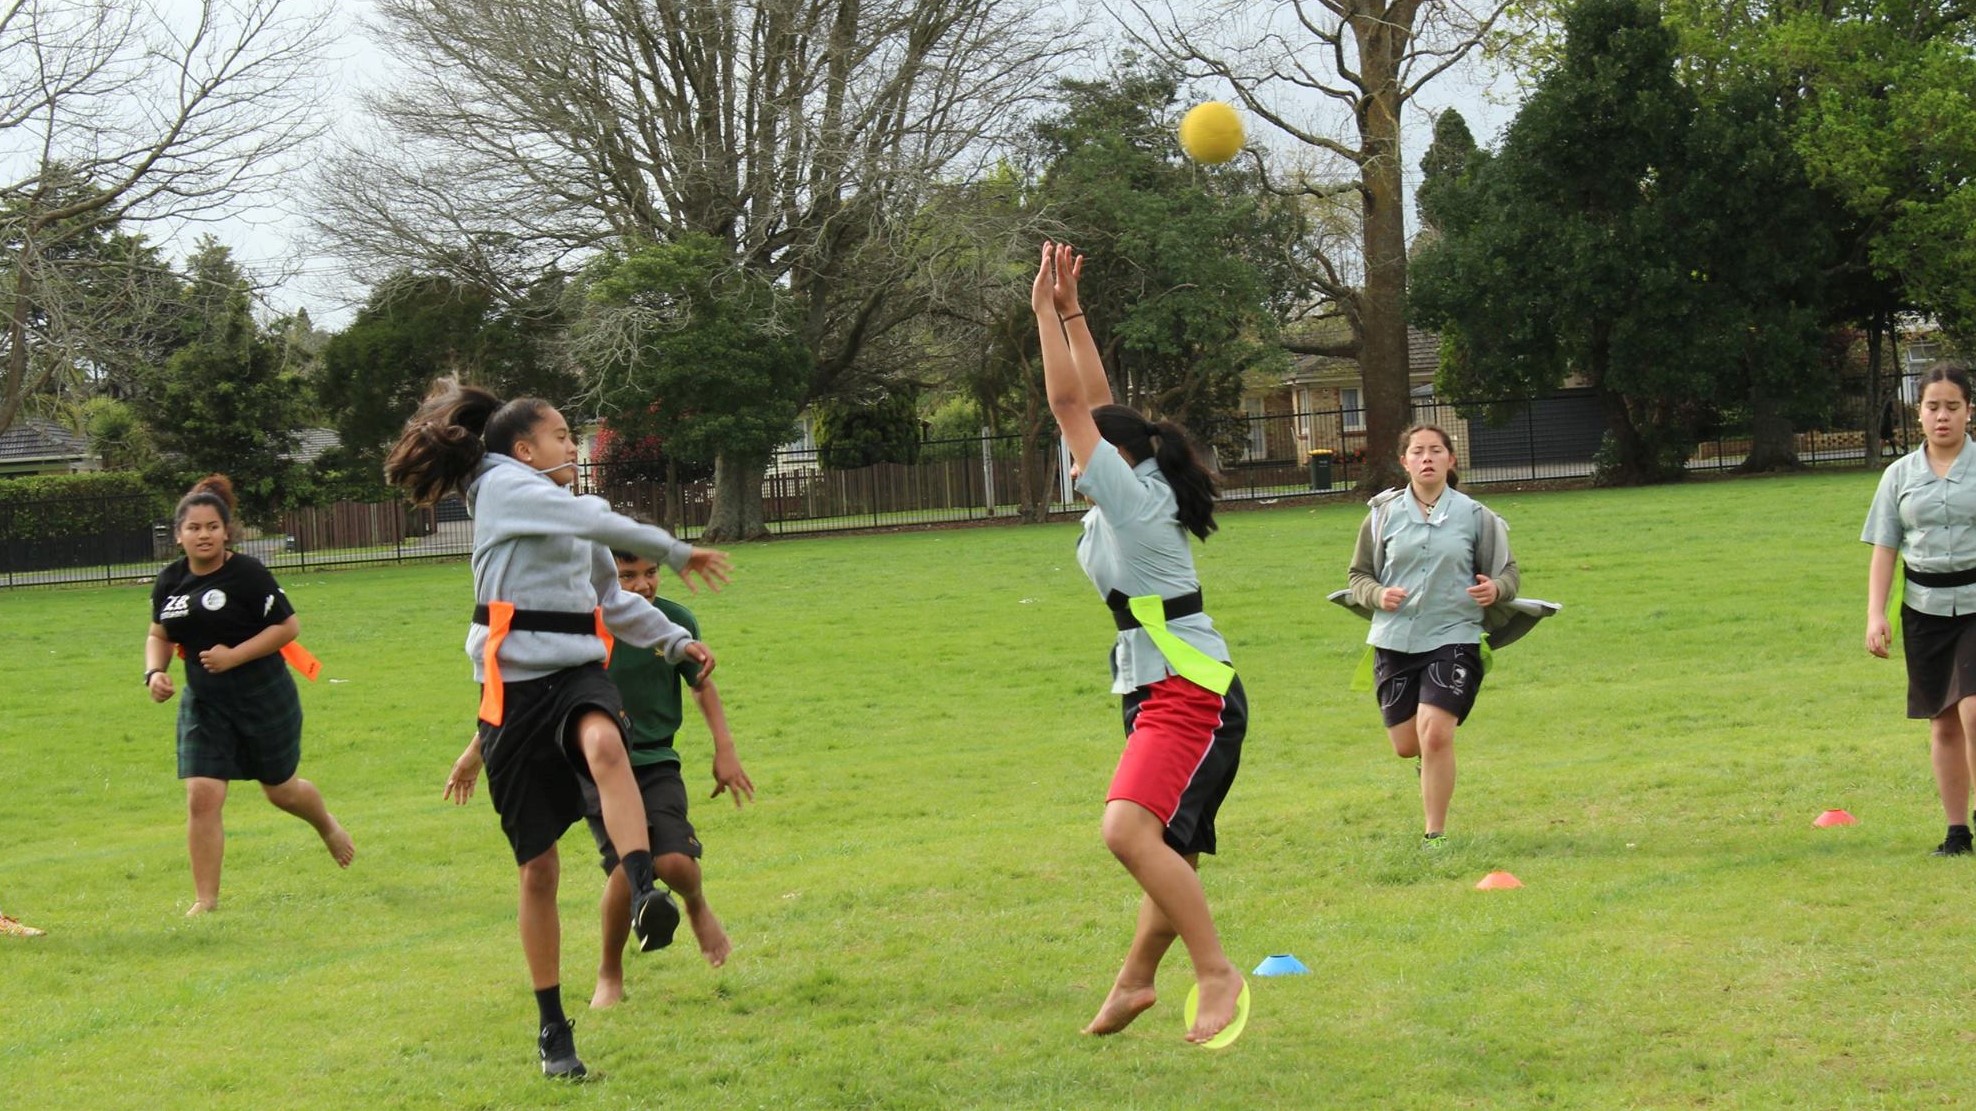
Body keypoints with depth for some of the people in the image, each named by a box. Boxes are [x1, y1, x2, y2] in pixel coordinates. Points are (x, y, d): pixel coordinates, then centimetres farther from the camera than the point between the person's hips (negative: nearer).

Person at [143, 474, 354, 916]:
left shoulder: (247, 574, -15)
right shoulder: (169, 582, 2)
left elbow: (288, 627, -14)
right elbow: (160, 635, 17)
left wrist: (234, 655, -20)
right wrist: (154, 672, -3)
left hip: (264, 697, -4)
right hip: (204, 704, 4)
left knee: (280, 789, 15)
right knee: (201, 797, -9)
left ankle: (329, 827, 49)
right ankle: (205, 900, -1)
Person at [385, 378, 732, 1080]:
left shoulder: (567, 510, 21)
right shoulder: (503, 488, -1)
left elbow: (611, 598, 32)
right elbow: (599, 524, -13)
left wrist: (675, 642, 20)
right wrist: (675, 553, -3)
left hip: (578, 674, 5)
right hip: (516, 687, -5)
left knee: (604, 745, -34)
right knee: (538, 867, 1)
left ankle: (646, 897, -51)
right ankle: (552, 1027, 13)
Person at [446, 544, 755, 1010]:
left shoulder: (676, 621, -6)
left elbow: (702, 684, 12)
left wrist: (725, 750, 7)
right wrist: (477, 750, 6)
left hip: (656, 761, 2)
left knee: (674, 862, -19)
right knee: (628, 865, -20)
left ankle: (697, 907, 21)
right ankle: (609, 975, 6)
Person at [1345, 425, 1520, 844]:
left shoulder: (1473, 515, 2)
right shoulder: (1384, 514, 4)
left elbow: (1507, 571, 10)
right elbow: (1357, 576, 10)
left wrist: (1496, 589, -13)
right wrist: (1377, 595, -12)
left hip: (1453, 638, -2)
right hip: (1394, 640, 2)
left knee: (1436, 735, -16)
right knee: (1406, 746, 9)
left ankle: (1435, 835, -3)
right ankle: (1434, 761, 48)